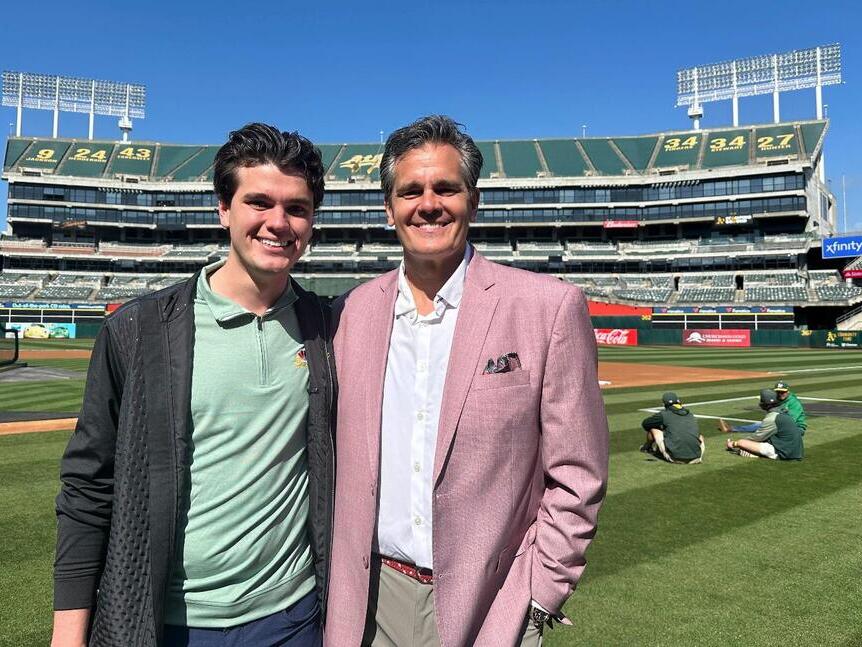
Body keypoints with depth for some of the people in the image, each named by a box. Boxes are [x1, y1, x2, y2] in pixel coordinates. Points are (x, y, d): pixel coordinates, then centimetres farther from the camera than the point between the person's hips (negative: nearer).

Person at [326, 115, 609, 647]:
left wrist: (536, 599, -8)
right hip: (374, 602, 3)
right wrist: (343, 594, 4)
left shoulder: (551, 306, -12)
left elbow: (576, 479, -7)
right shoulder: (356, 310, 0)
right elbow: (346, 461, 6)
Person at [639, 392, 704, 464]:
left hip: (675, 458, -5)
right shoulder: (691, 415, 17)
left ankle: (647, 447, 40)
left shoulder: (664, 414, 3)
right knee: (700, 436, 40)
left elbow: (645, 424, 16)